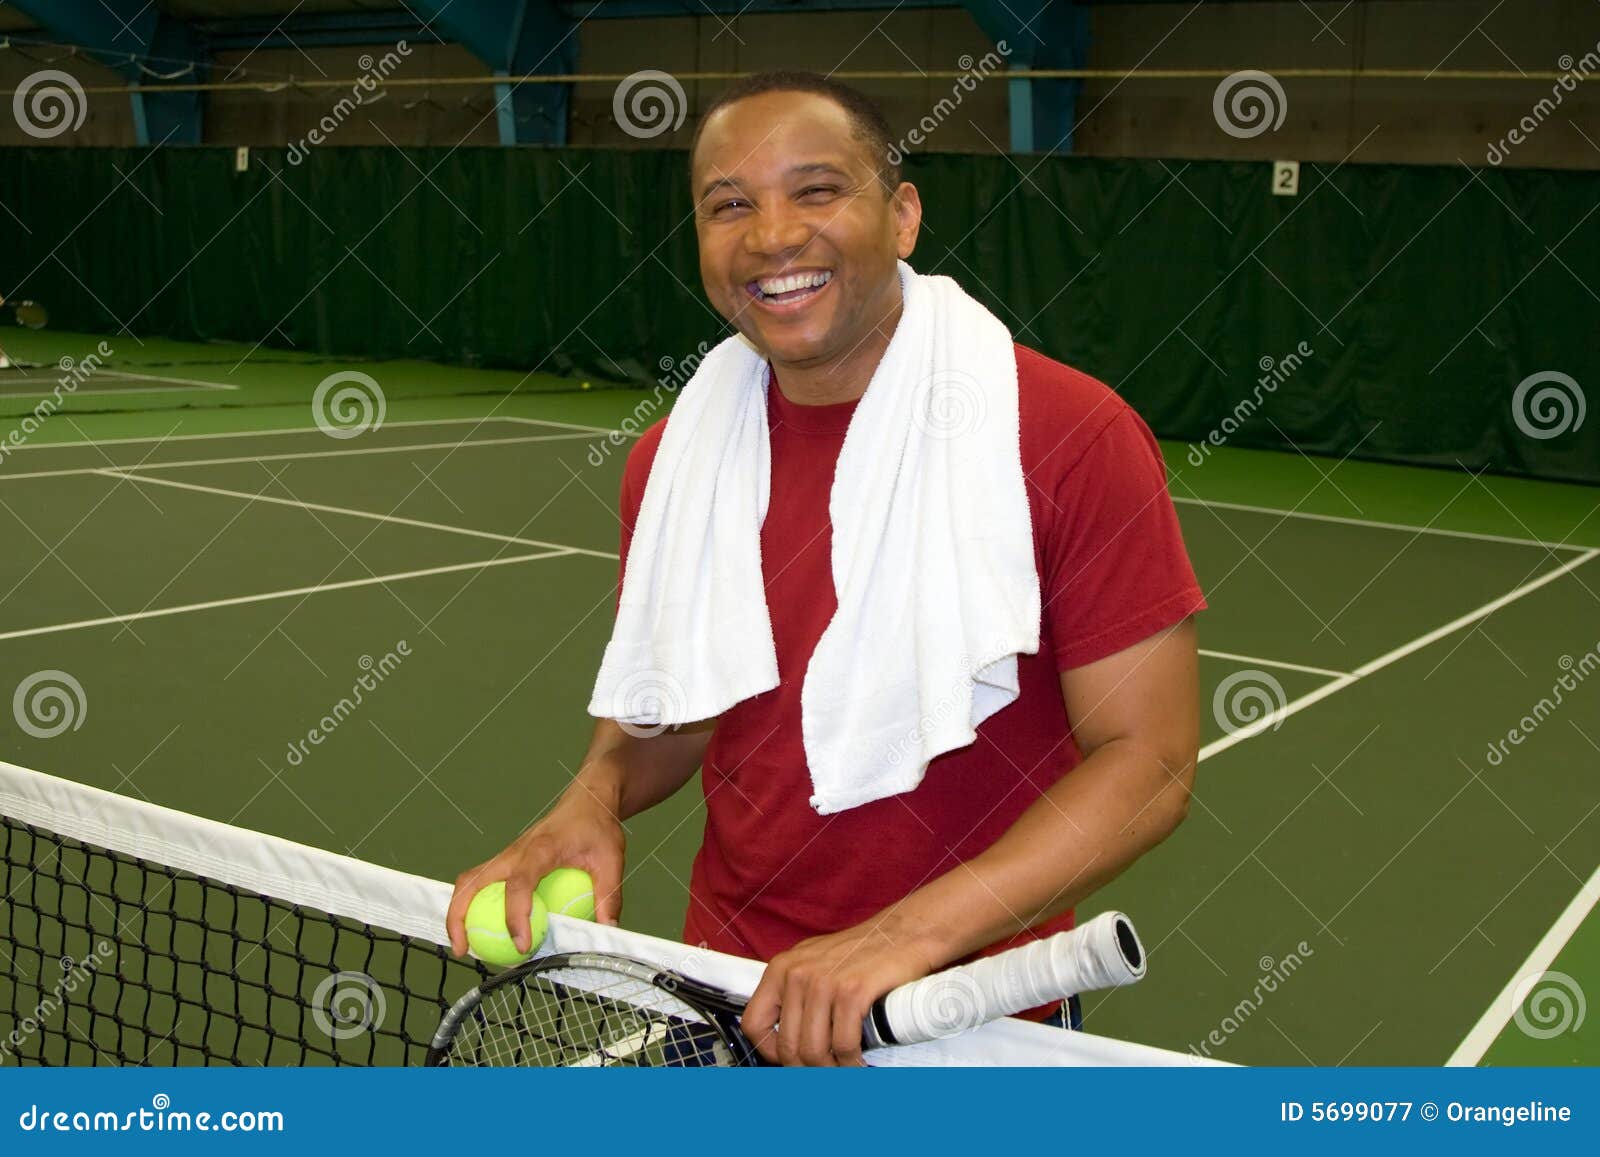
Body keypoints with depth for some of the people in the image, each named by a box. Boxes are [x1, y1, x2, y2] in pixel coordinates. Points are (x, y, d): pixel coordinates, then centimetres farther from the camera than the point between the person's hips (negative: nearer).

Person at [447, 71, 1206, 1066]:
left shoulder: (1075, 439, -18)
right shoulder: (672, 459, -3)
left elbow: (1151, 760, -18)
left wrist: (911, 932, -28)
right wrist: (593, 801, -12)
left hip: (972, 1022, -4)